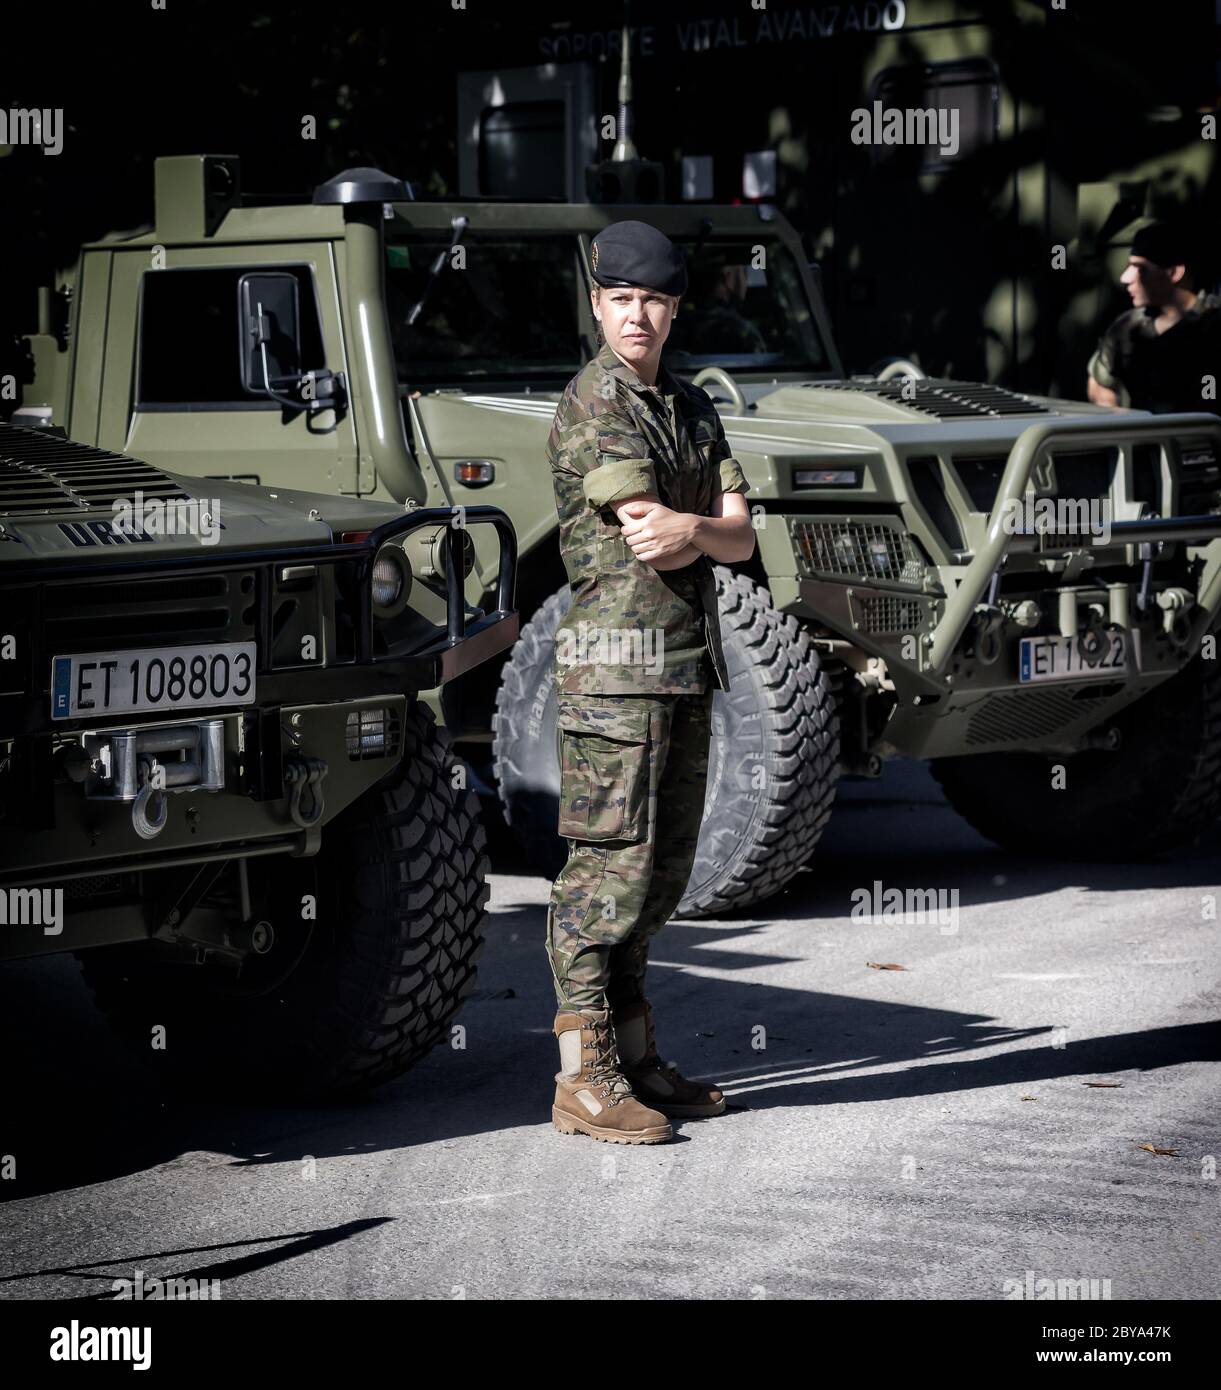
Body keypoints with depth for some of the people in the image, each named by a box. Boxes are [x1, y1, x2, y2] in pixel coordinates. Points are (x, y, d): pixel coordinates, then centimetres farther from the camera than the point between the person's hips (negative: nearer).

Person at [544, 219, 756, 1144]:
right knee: (610, 867, -8)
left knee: (662, 871, 11)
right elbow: (651, 545, -17)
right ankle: (584, 1081, -6)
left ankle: (636, 1058, 18)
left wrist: (689, 527, -14)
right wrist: (706, 531, 1)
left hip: (689, 660, 8)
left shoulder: (693, 409, 15)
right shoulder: (592, 407, -10)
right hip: (618, 658, -8)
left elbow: (740, 539, 6)